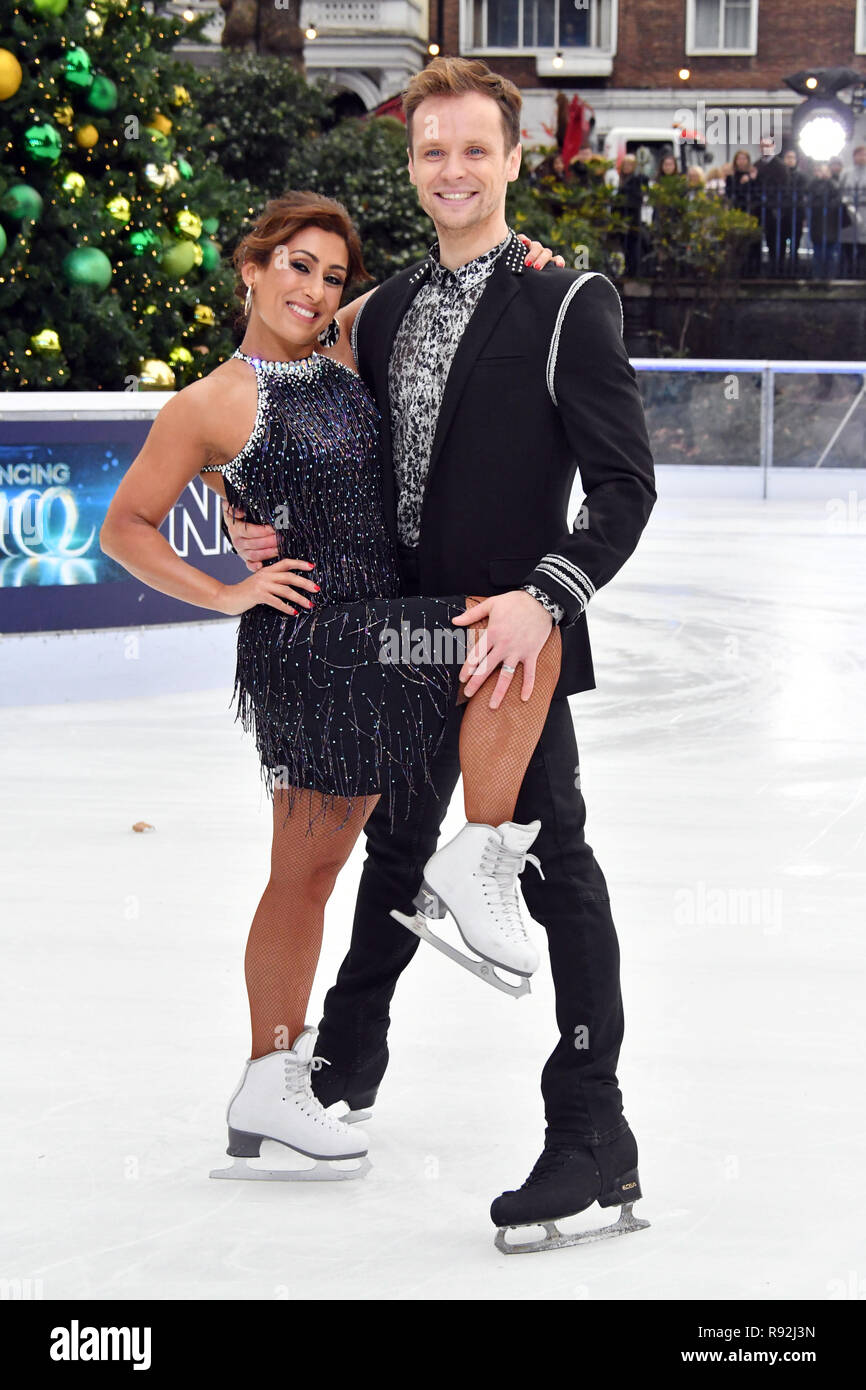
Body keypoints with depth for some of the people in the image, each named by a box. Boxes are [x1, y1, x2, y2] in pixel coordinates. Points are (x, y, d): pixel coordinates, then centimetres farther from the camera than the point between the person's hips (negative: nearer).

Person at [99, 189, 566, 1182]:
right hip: (314, 633, -7)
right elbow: (124, 527, 0)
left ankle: (270, 1093, 18)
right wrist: (225, 595, -7)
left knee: (307, 871, 10)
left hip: (381, 633, 7)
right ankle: (479, 859, -11)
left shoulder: (350, 360, 12)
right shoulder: (214, 405, -5)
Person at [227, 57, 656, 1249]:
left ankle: (593, 1132, -1)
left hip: (513, 637, -7)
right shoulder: (382, 313, 11)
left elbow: (625, 484, -13)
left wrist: (544, 596, -25)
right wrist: (271, 531, 3)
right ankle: (347, 1060, 39)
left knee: (552, 864, -5)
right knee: (397, 845, 21)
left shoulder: (567, 305, -9)